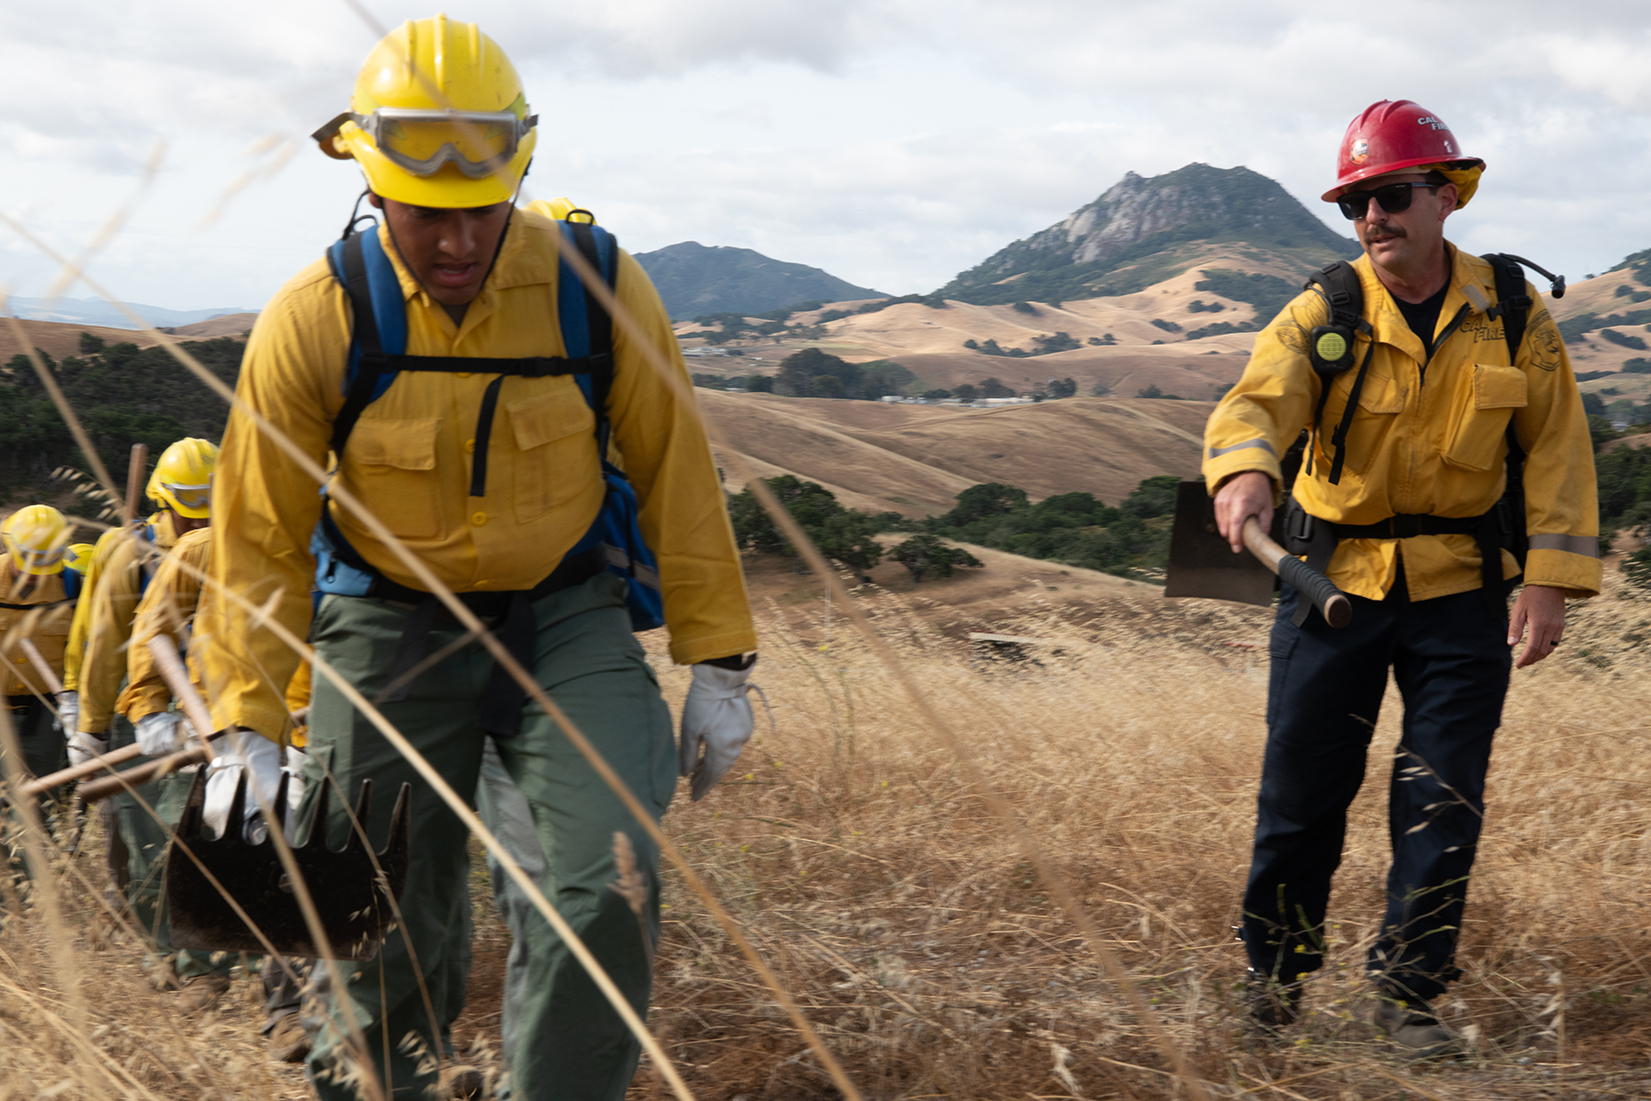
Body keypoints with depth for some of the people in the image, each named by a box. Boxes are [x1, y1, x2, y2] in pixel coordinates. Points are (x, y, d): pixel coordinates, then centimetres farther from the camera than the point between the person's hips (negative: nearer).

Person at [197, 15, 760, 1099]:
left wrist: (718, 659, -2)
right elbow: (261, 536, -6)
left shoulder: (597, 286, -13)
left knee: (610, 891, -16)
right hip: (391, 629, 0)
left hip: (567, 620, 1)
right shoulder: (313, 320, -14)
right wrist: (249, 725, -8)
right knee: (390, 932, 4)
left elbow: (676, 473, -3)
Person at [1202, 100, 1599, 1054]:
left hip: (1462, 590, 1)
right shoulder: (1323, 316, -6)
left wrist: (1551, 579, -5)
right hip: (1335, 580, -1)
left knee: (1445, 802, 1)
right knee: (1304, 790, 3)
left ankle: (1409, 991, 17)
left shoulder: (1513, 317, -1)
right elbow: (1257, 401, -23)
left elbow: (1559, 448, 3)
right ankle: (1279, 972, 24)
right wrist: (1246, 469, -47)